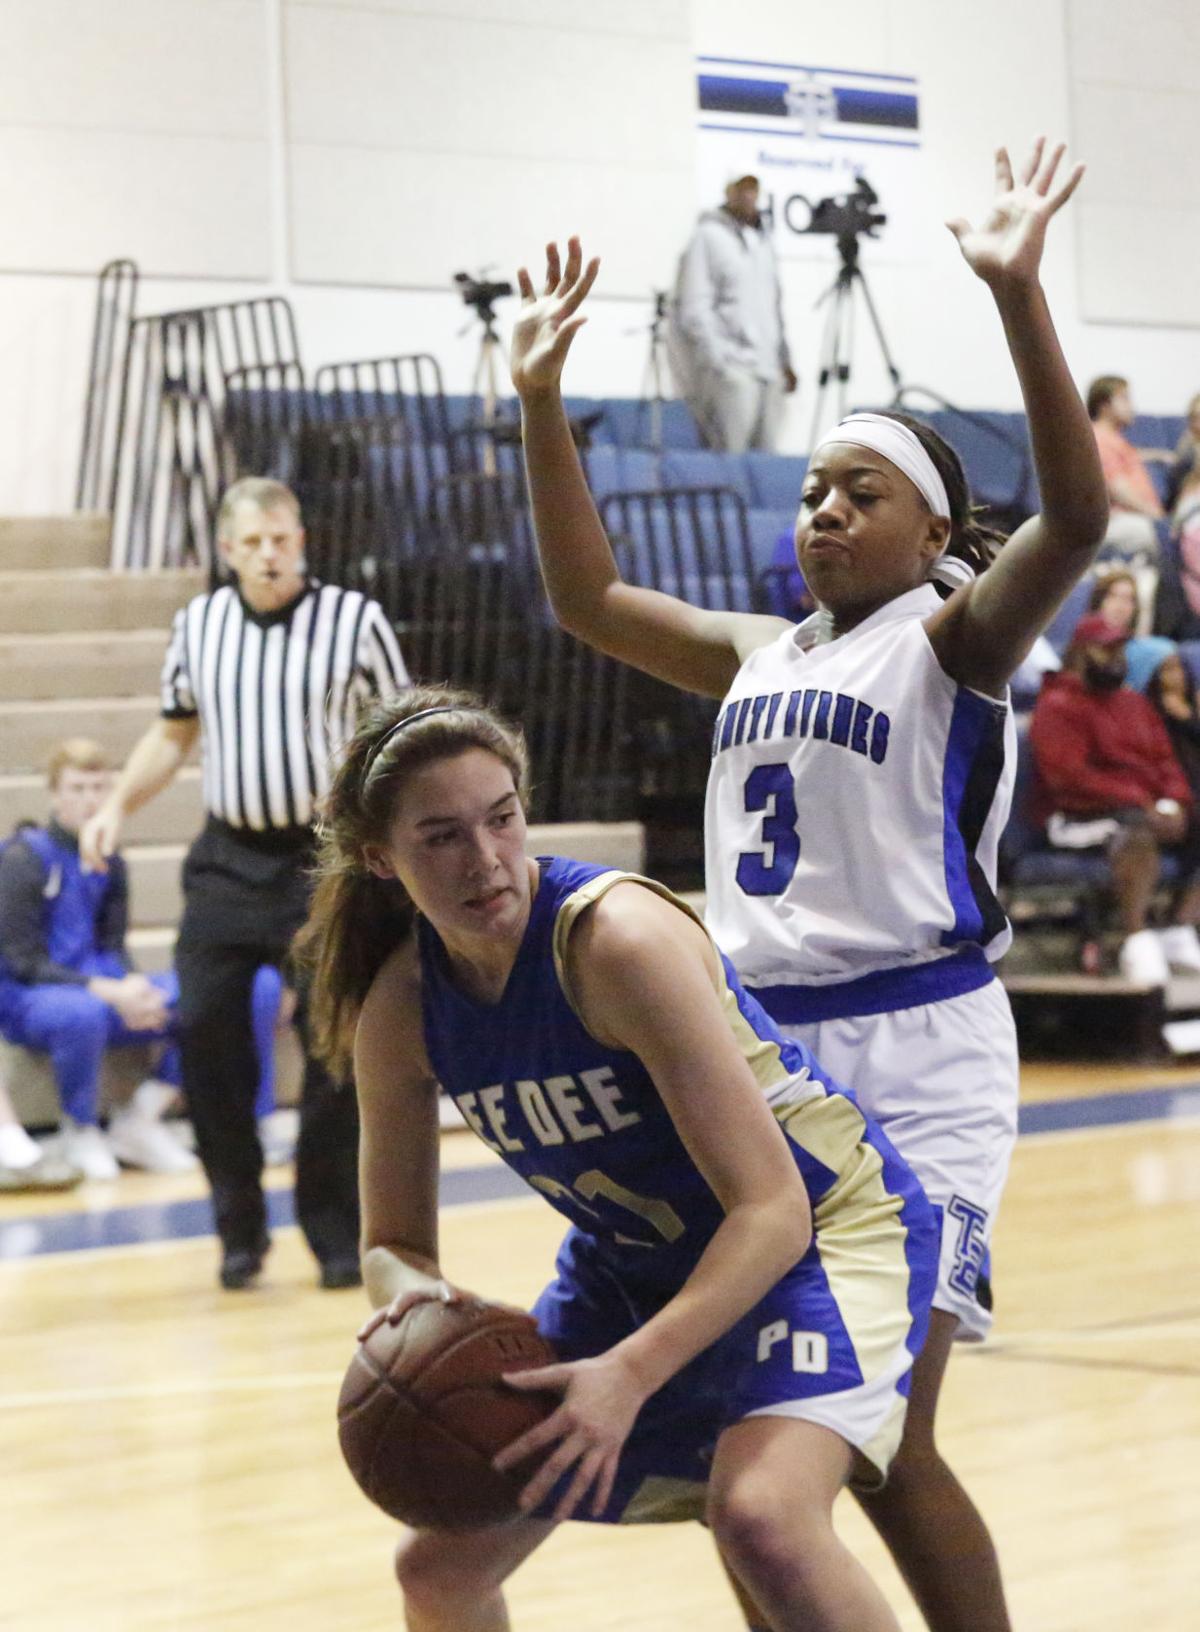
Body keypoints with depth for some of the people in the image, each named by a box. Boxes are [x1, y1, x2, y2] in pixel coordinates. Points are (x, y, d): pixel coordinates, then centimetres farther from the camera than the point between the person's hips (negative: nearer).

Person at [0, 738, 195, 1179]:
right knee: (83, 1013, -41)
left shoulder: (110, 863, 10)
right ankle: (79, 1134, -14)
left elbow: (113, 947, 10)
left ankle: (137, 1122, 0)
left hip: (98, 988, 6)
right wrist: (108, 993, -25)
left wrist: (133, 989, -15)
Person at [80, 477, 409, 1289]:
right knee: (203, 1030, -4)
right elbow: (175, 730, 18)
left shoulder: (355, 619, -5)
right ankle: (240, 1228, 11)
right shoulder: (197, 623, 5)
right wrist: (117, 806, 5)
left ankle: (339, 1235, 11)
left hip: (325, 861, -3)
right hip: (227, 858, 3)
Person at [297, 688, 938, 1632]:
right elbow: (396, 1241, 1)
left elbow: (771, 1207, -30)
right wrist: (406, 1290, -24)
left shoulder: (619, 939, -30)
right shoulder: (400, 1007, -11)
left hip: (819, 1226, -6)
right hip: (632, 1259, 7)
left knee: (762, 1517, -33)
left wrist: (630, 1374, -41)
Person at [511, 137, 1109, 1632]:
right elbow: (586, 596, 22)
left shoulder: (951, 642, -2)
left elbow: (1076, 515, -19)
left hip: (910, 1054, -7)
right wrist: (542, 400, 14)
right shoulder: (760, 656, 17)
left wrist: (1017, 295, -28)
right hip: (755, 1047, 7)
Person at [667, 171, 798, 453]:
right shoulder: (709, 236, -1)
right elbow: (694, 309, -8)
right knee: (731, 455, -14)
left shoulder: (762, 239, 21)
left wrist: (784, 359, 18)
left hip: (768, 369, 7)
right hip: (732, 369, -7)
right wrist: (717, 361, -15)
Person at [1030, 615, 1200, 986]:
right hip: (1081, 816, -8)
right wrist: (1142, 805, -20)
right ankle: (1137, 942, -46)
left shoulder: (1134, 703, 22)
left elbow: (1166, 760, 18)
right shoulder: (1058, 707, -3)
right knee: (1138, 833, -38)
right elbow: (1071, 778, -15)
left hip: (1152, 811, 8)